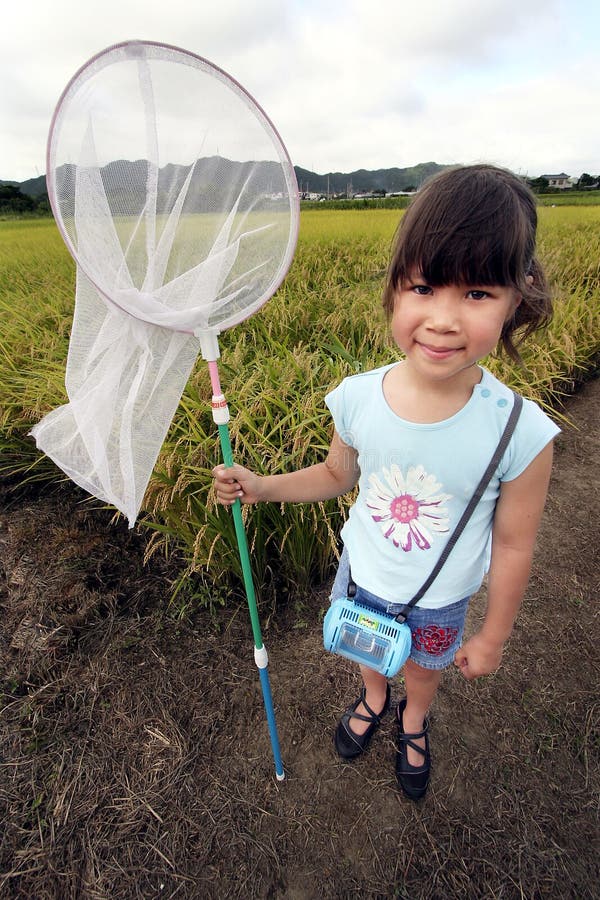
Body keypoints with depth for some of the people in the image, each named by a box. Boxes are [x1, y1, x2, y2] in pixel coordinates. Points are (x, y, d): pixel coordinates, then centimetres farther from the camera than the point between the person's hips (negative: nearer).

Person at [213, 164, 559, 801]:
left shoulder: (522, 433, -31)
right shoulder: (357, 399, -26)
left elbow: (513, 547, -16)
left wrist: (492, 637, -3)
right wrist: (263, 487, -16)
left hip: (439, 601, -1)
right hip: (363, 578, 2)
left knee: (424, 665, 32)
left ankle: (413, 721, 69)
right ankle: (372, 699, 70)